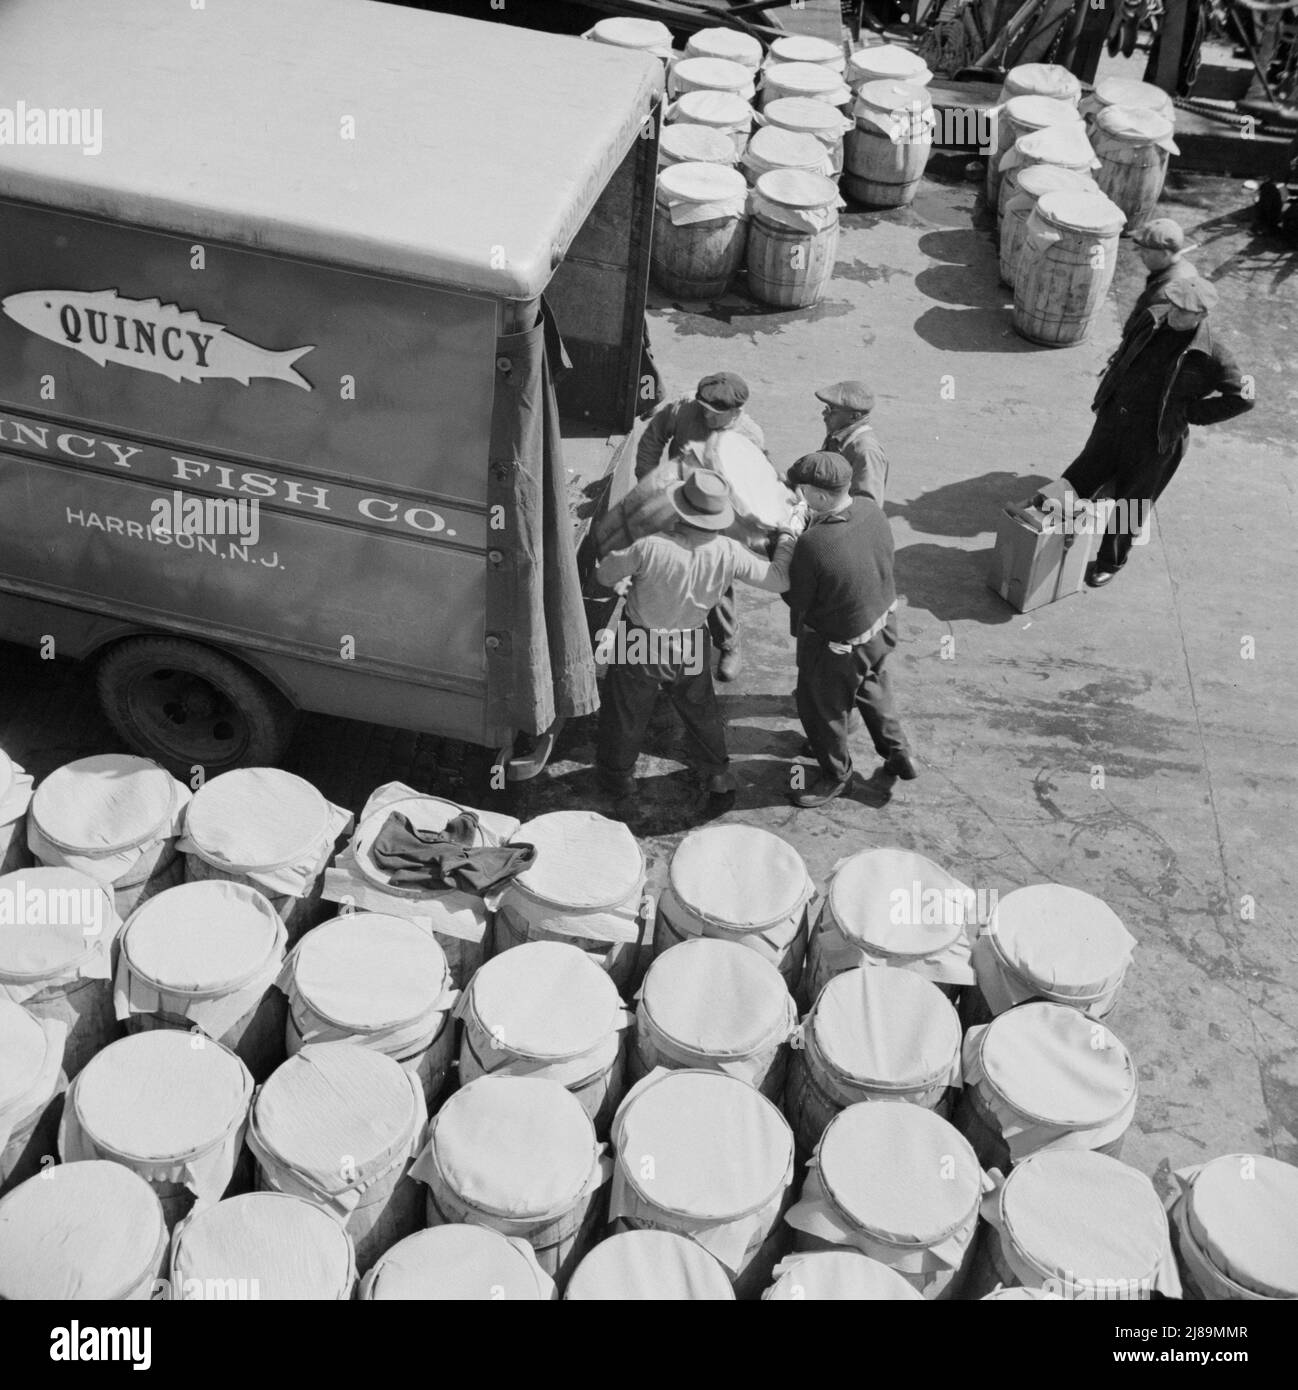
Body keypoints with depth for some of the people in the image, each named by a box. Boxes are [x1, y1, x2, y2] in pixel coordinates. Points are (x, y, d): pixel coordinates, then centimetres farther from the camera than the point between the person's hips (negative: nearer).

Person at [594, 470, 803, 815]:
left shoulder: (650, 548, -33)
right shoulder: (729, 553, -24)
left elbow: (605, 575, -15)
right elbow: (779, 579, -10)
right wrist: (790, 535, 5)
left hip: (642, 646, -2)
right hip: (692, 649, 2)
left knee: (626, 709, 22)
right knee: (700, 711, 26)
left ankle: (617, 773, 43)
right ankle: (719, 779, 35)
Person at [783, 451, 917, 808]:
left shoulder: (812, 544, -36)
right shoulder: (871, 510, -16)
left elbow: (797, 601, -20)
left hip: (839, 646, -7)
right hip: (882, 622, 7)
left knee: (823, 710, 20)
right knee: (872, 688, 33)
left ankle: (836, 775, 42)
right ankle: (898, 754, 49)